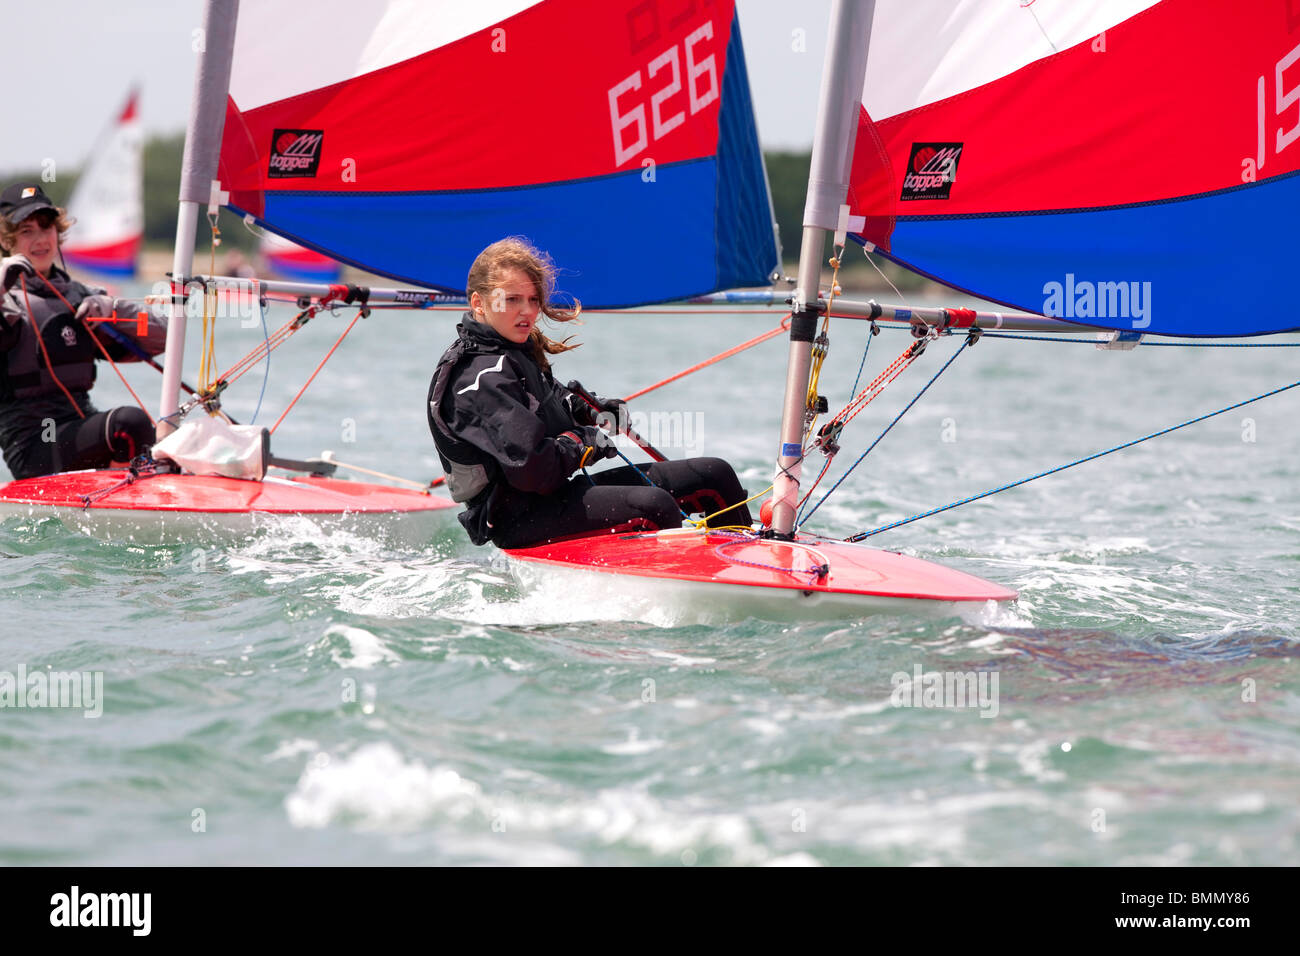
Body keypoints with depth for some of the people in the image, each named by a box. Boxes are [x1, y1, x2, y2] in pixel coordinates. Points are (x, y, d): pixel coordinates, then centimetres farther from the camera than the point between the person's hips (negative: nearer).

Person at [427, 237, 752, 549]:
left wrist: (588, 410, 14)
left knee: (716, 475, 6)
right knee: (653, 506, -35)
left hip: (560, 493, 11)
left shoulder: (518, 351, 12)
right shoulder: (481, 378, -20)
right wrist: (585, 443, -11)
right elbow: (534, 470, -28)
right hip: (518, 520, -11)